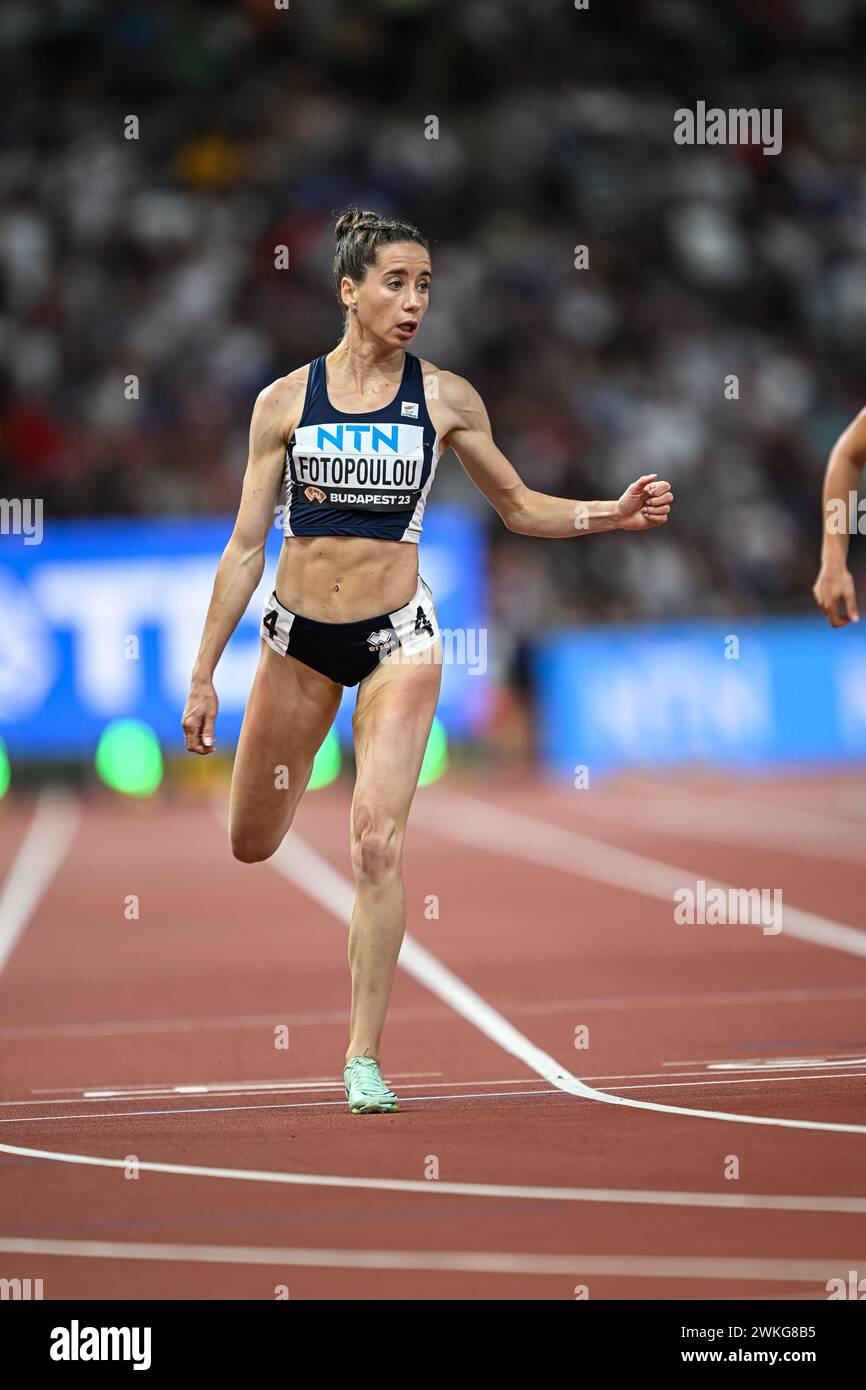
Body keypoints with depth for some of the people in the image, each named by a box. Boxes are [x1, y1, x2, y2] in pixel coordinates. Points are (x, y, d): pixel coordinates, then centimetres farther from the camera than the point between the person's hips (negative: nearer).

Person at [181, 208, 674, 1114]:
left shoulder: (445, 400, -2)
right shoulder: (285, 402, -2)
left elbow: (519, 506, 10)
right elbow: (245, 545, 2)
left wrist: (612, 514, -7)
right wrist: (203, 673, 1)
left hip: (396, 638, -1)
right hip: (296, 638, 1)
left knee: (378, 844, -15)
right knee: (251, 845, 12)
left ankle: (363, 1057, -7)